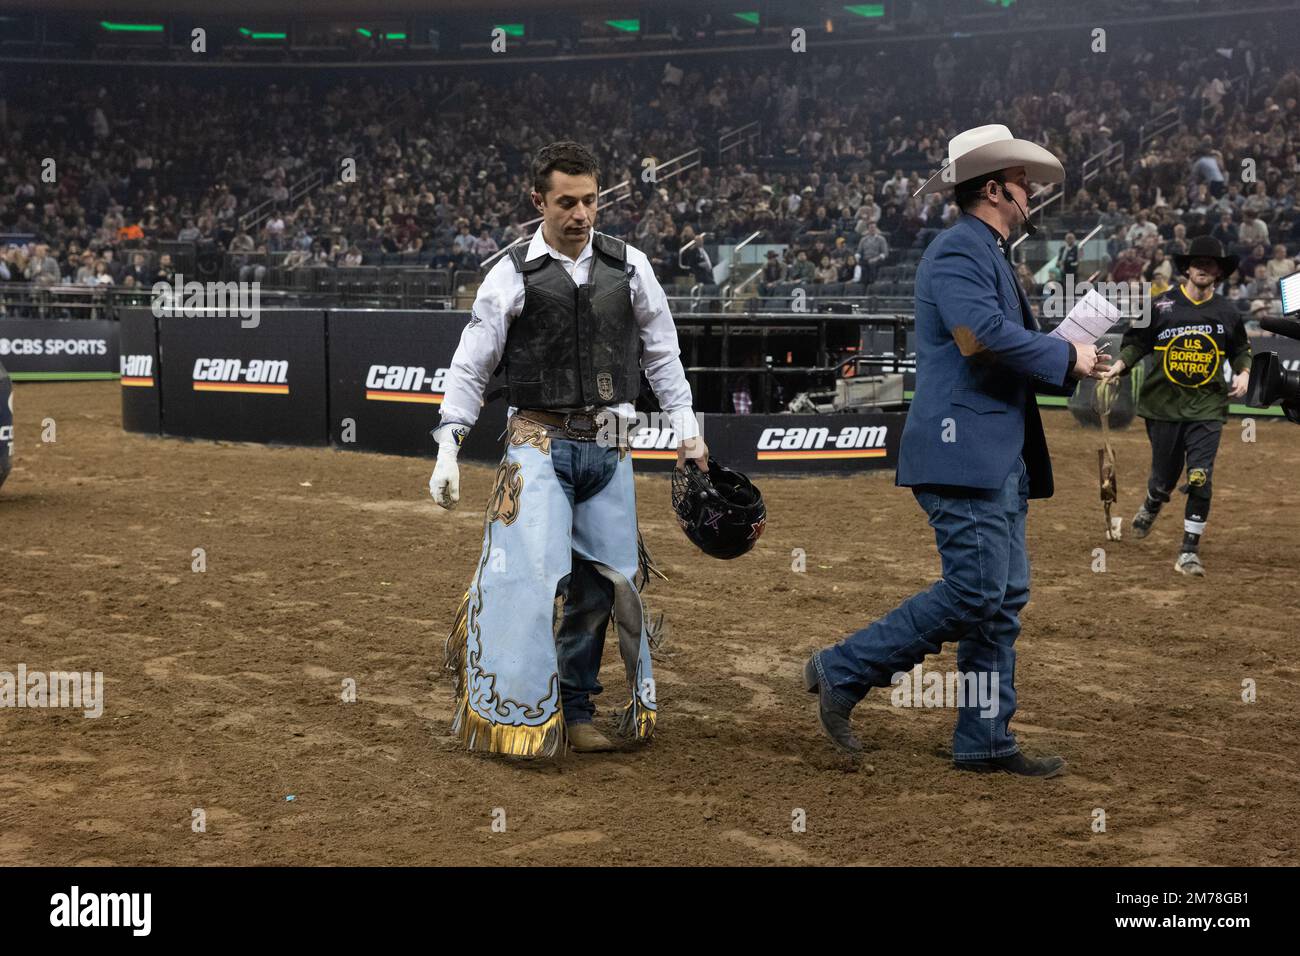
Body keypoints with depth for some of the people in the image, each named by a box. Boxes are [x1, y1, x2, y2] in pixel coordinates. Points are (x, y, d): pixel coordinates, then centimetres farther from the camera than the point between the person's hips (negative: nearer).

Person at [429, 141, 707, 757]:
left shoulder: (629, 266, 6)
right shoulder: (512, 275, -2)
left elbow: (661, 353, 14)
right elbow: (470, 367, 1)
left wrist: (686, 427, 9)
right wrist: (448, 449, -5)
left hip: (608, 446, 4)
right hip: (539, 443, -3)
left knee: (604, 582, 4)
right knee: (532, 572, -15)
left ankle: (575, 714, 17)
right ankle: (519, 716, -6)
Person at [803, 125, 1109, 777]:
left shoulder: (990, 256, 23)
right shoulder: (957, 249, -9)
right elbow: (984, 334, -24)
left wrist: (1073, 367, 8)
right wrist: (1066, 357, -12)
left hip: (1001, 461, 11)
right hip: (964, 453, -11)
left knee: (1004, 600, 9)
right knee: (975, 593, -13)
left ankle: (985, 742, 14)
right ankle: (842, 671, -1)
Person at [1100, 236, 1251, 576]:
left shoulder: (1228, 313, 5)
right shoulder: (1161, 306, -2)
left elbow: (1241, 350, 18)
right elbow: (1136, 342, 5)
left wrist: (1243, 373, 0)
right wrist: (1121, 364, -12)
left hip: (1207, 408, 1)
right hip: (1163, 405, 0)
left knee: (1200, 478, -11)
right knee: (1165, 475, 9)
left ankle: (1189, 552, -3)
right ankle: (1151, 506, 47)